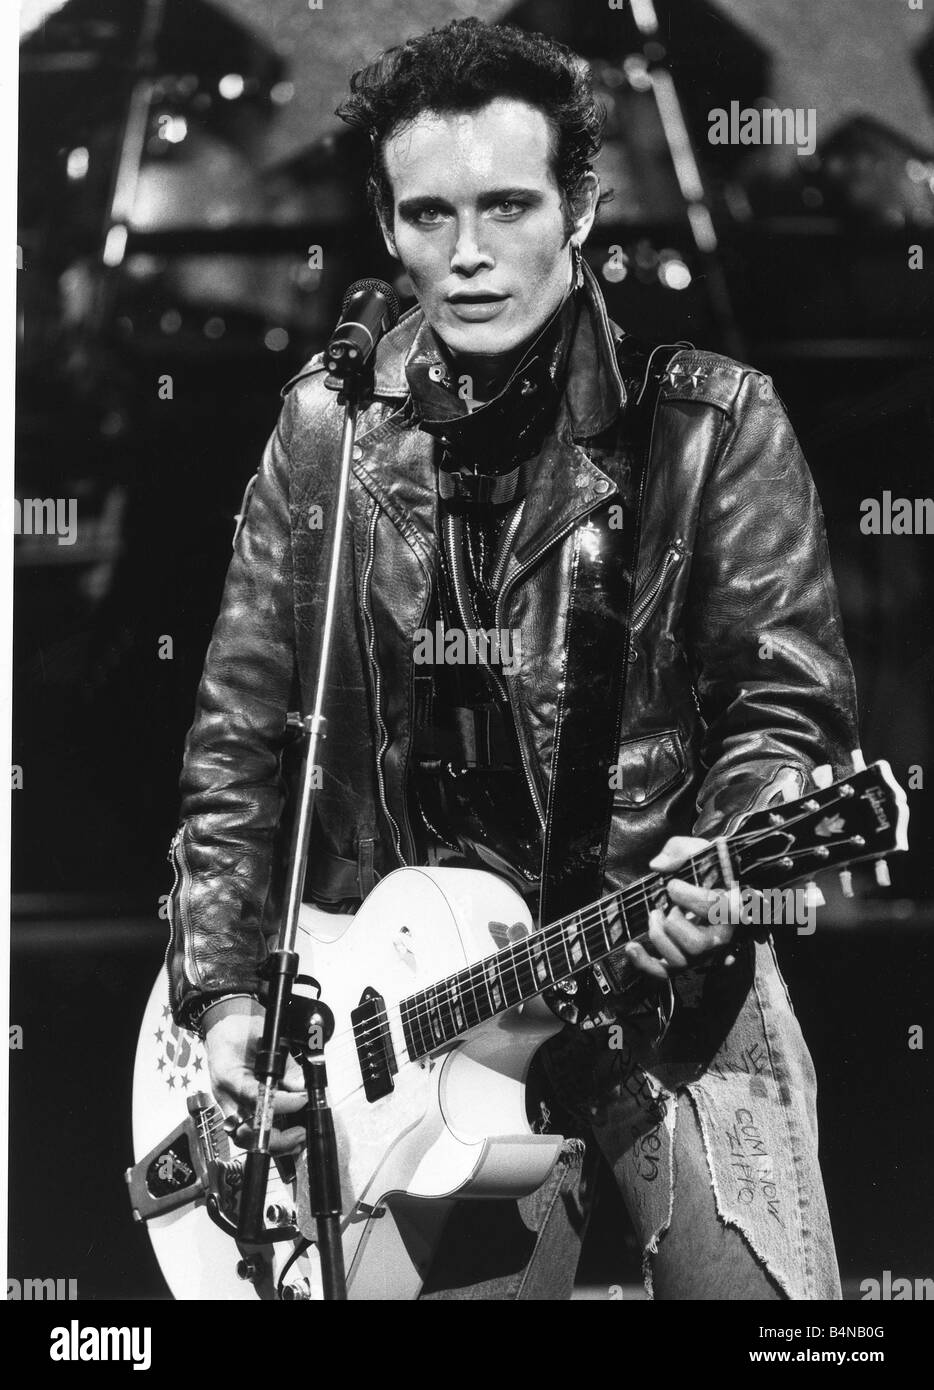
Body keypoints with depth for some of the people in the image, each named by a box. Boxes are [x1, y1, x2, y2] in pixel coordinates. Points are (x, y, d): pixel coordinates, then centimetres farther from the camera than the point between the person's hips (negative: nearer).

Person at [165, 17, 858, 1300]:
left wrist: (722, 860, -23)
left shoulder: (711, 424, -3)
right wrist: (224, 991, -1)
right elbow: (236, 737, 6)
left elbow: (792, 702, -3)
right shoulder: (328, 429, 3)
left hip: (670, 967, -1)